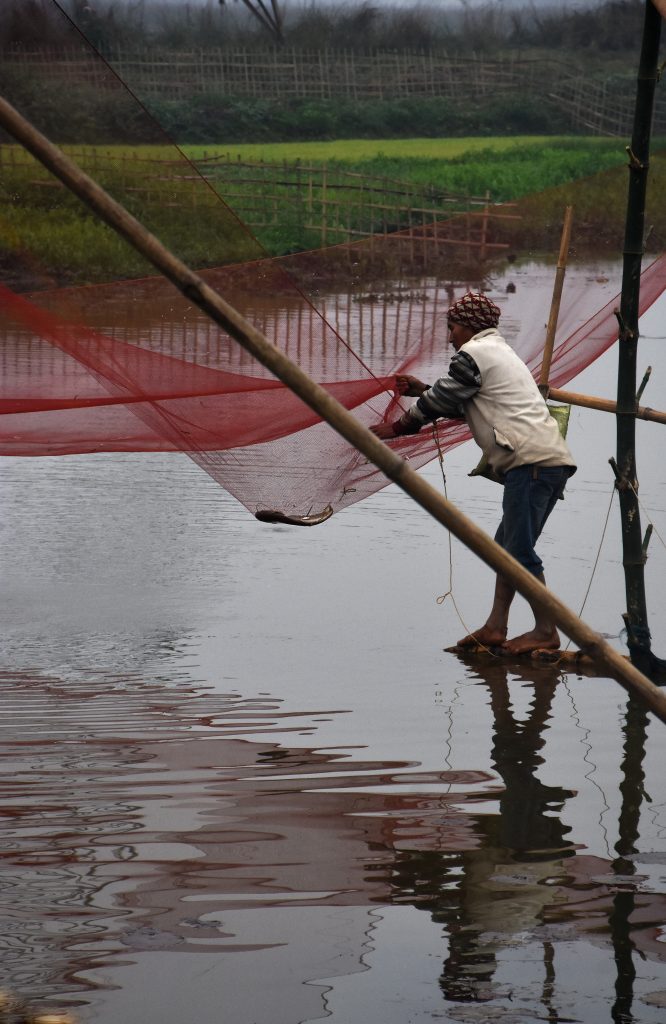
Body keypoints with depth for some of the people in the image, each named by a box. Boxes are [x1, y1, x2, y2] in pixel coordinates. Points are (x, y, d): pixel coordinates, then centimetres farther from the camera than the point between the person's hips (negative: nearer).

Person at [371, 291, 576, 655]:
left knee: (519, 549, -8)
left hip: (531, 461, -10)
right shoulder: (500, 351, 29)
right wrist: (423, 389, 35)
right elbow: (461, 405, 35)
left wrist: (397, 427, 16)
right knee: (507, 544, 12)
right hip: (553, 461, 10)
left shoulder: (473, 353, -1)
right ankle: (495, 627, 11)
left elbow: (442, 402, 4)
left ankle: (546, 631, -7)